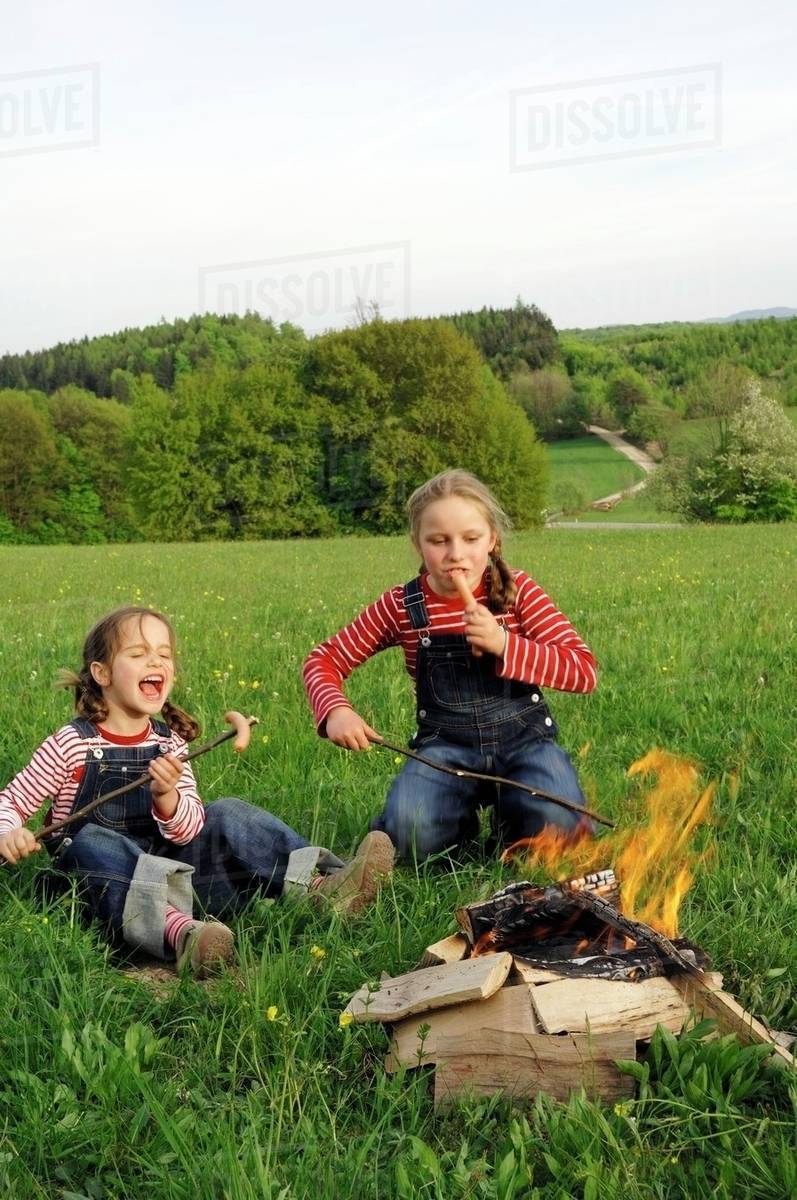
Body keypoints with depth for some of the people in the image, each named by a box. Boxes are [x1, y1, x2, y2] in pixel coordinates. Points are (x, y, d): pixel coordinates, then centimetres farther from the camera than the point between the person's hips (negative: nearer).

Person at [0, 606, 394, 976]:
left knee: (227, 816, -12)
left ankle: (321, 885, -29)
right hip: (99, 872, -4)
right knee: (93, 842, -35)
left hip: (165, 866, 4)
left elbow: (189, 831, -4)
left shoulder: (169, 745, 4)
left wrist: (167, 797, -26)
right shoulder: (72, 744, -5)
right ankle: (178, 930, -64)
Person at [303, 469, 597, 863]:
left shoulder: (518, 590, -5)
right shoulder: (401, 606, -2)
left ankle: (509, 815, 8)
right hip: (446, 746, 1)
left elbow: (583, 671, -11)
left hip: (523, 737, 0)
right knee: (411, 835, -28)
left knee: (557, 825, -29)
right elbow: (324, 660, 6)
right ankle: (461, 820, 8)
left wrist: (504, 645, -25)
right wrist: (335, 710, -16)